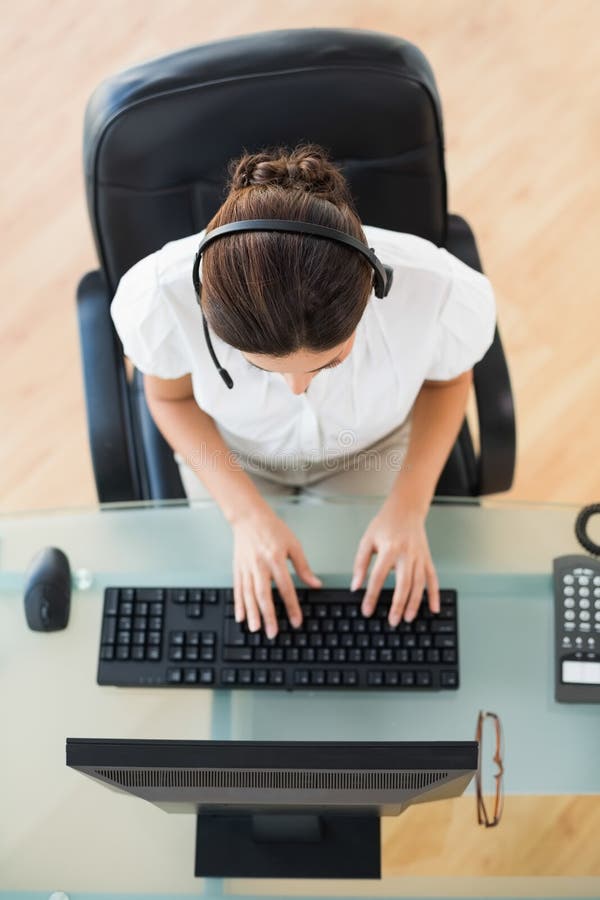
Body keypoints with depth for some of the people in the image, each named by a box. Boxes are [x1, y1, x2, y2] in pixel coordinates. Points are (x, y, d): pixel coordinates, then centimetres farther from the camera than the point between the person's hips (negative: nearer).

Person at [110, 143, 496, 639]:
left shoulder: (444, 294, -40)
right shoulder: (158, 296, -40)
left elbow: (448, 377, -13)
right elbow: (171, 396, -14)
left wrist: (409, 505, -21)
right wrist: (247, 511, -23)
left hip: (370, 447, 1)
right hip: (232, 448, 0)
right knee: (247, 619, 13)